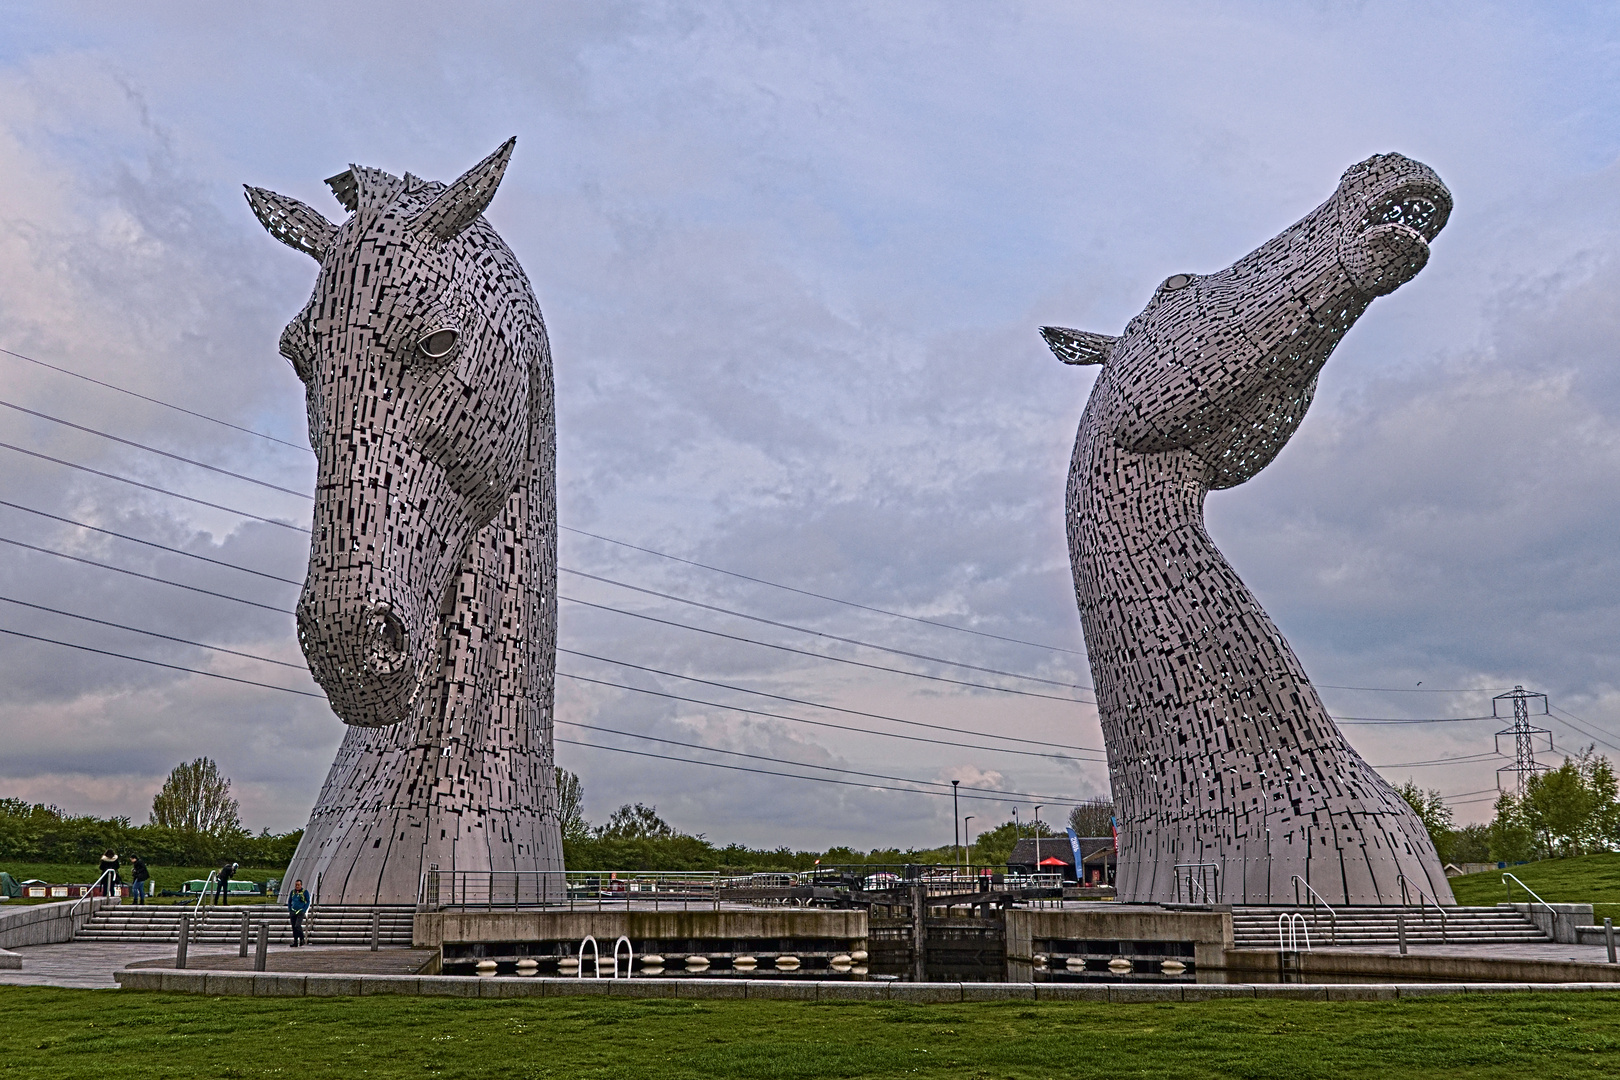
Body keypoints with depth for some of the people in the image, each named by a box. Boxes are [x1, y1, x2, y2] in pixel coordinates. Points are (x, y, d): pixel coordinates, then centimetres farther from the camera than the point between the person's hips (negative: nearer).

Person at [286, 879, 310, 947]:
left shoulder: (305, 892, -2)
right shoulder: (293, 892, 9)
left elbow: (308, 902, 2)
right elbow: (289, 901, 19)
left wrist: (304, 910, -7)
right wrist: (289, 910, 9)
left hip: (300, 912, -5)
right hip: (293, 911, 5)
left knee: (297, 926, -20)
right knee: (294, 927, 3)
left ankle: (302, 939, -1)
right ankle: (295, 942, 10)